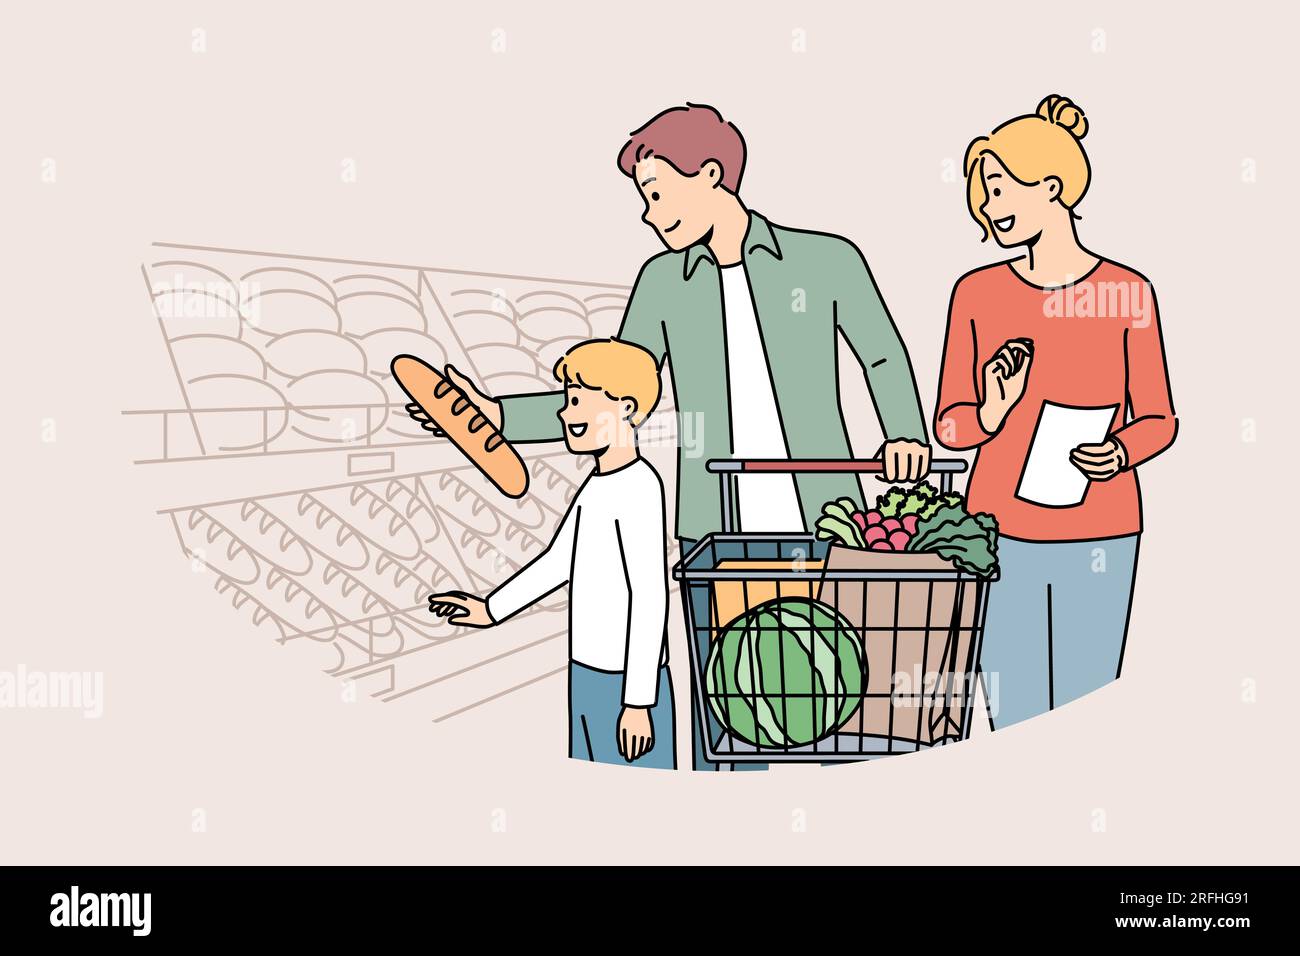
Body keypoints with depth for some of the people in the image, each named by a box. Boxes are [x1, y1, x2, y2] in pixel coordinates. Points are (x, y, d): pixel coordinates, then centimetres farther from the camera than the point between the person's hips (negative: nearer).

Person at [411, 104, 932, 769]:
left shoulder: (827, 260, 0)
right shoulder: (662, 282, 8)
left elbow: (884, 357, 12)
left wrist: (907, 434, -5)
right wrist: (502, 416, 0)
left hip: (822, 524, -2)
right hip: (718, 534, 2)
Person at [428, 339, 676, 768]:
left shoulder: (639, 487, -20)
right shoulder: (598, 483, 10)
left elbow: (650, 599, -22)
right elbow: (559, 560, 21)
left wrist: (638, 701, -21)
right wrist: (492, 609, 26)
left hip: (627, 683, -10)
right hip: (587, 678, 10)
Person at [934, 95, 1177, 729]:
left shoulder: (1126, 292, -1)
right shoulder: (976, 293, 2)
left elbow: (1158, 418, 4)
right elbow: (949, 423, 3)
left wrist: (1120, 453, -17)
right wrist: (988, 416, -19)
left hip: (1099, 539, -1)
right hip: (1002, 533, 1)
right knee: (1013, 720, 7)